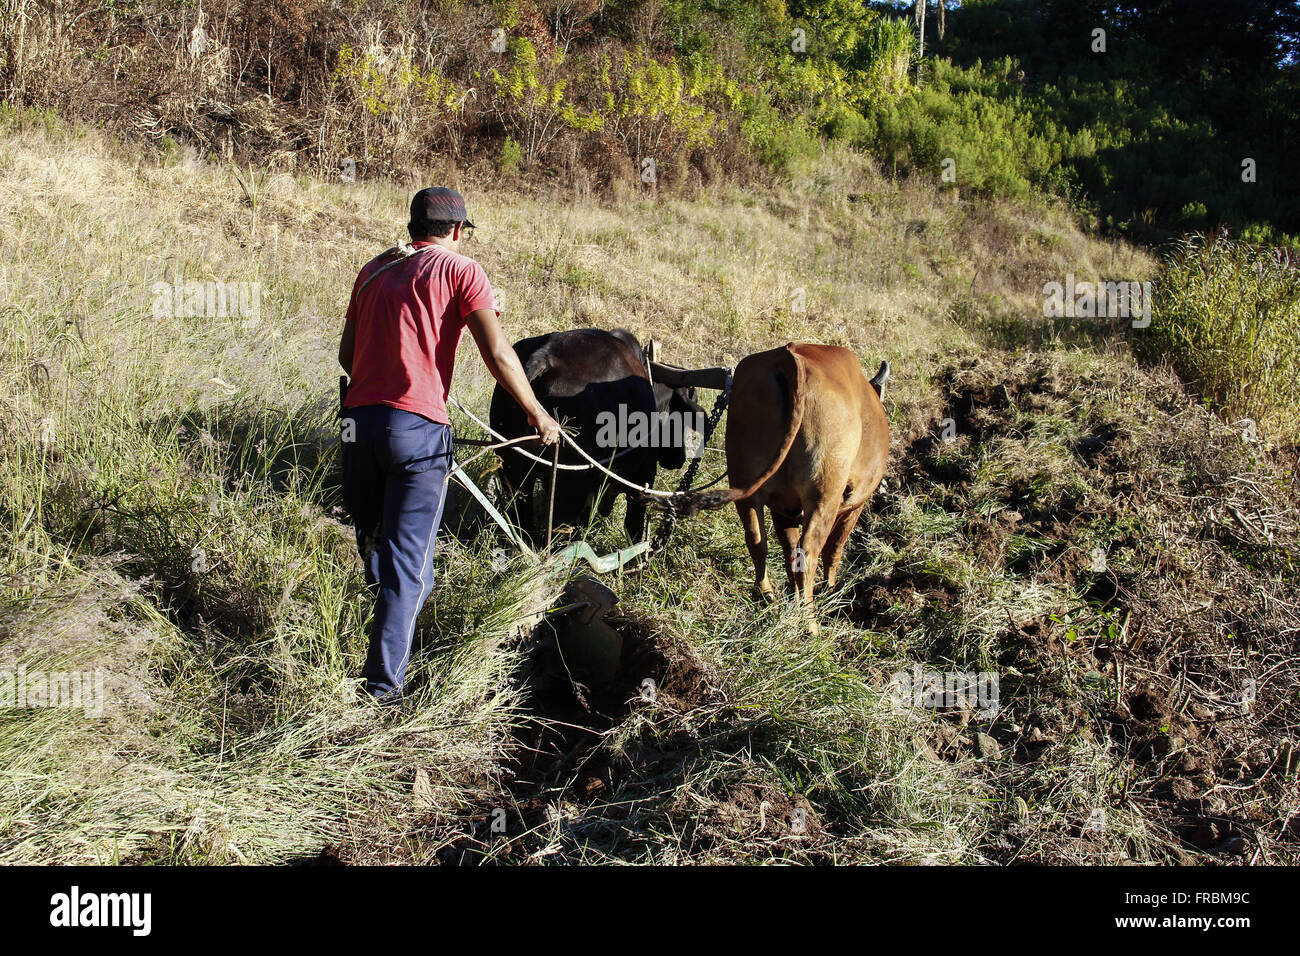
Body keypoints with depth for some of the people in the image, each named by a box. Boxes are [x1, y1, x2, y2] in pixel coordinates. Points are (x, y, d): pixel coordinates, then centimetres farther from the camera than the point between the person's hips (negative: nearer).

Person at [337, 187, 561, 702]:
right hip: (417, 427, -5)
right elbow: (498, 355, -5)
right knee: (408, 562, -2)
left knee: (374, 540, 23)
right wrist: (537, 414, 5)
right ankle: (383, 688, -5)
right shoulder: (460, 270, 3)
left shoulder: (373, 270, 19)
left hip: (357, 420, 5)